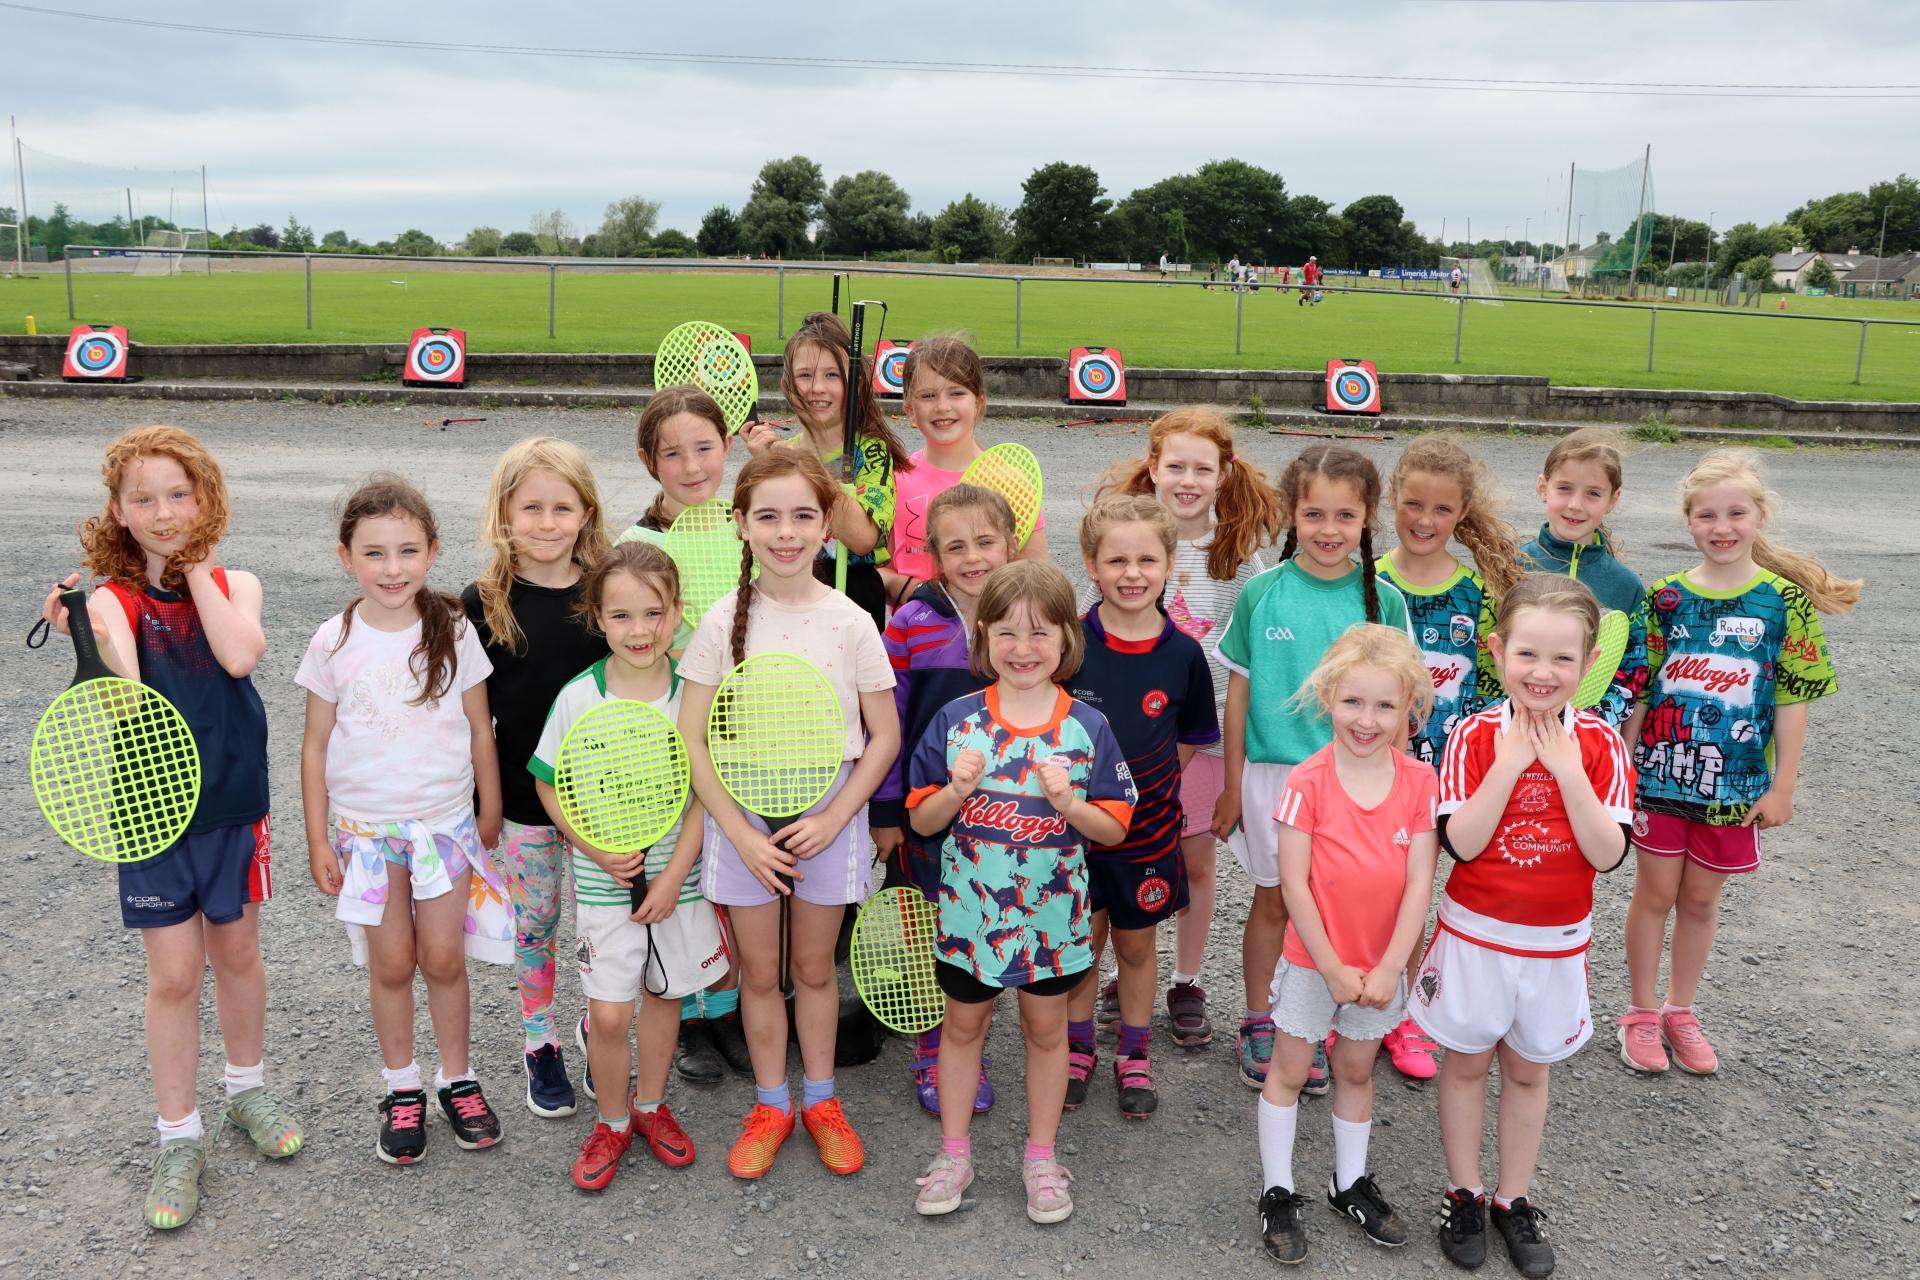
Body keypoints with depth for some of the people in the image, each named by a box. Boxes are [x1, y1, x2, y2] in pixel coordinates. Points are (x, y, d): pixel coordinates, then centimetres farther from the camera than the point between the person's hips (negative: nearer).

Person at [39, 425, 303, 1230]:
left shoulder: (233, 584, -3)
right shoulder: (112, 600, -9)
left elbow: (241, 656, -24)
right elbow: (128, 695, -25)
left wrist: (196, 569, -15)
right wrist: (84, 637, -42)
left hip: (232, 805, 2)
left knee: (236, 952, 17)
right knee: (173, 976, 4)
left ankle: (247, 1090, 39)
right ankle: (179, 1138, 21)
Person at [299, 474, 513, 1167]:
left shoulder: (454, 631, -7)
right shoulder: (333, 643, -7)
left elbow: (480, 733, 1)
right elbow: (315, 747, 0)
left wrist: (489, 818, 5)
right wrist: (318, 840, 0)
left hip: (446, 822, 0)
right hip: (365, 826, 0)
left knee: (444, 959, 4)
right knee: (390, 964, 8)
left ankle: (457, 1079, 24)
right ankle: (401, 1090, 26)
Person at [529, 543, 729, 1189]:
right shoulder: (578, 697, -10)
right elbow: (550, 786, -1)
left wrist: (673, 877, -12)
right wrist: (597, 848, -14)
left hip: (677, 875, 1)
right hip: (604, 878, -1)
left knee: (663, 994, 16)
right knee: (608, 1013, 0)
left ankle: (650, 1105, 38)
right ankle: (612, 1121, 25)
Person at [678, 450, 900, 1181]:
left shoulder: (850, 622, -8)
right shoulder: (724, 620, -8)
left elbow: (885, 737, -3)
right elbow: (691, 741, -6)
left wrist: (833, 820, -11)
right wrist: (741, 834, -12)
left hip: (827, 812, 0)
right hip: (740, 814, 0)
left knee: (814, 967, 13)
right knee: (759, 970, 12)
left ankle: (820, 1100, 33)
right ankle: (770, 1104, 31)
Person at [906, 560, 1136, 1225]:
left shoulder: (1087, 727, -9)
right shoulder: (956, 719, -8)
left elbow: (1114, 827, -5)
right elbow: (922, 821, -3)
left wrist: (1069, 802, -23)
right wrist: (957, 791, -23)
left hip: (1051, 913, 0)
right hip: (968, 909, 1)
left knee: (1046, 1028, 15)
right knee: (963, 1024, 16)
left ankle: (1041, 1156, 33)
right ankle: (954, 1153, 33)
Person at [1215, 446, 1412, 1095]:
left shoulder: (1383, 601, -5)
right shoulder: (1261, 593, -6)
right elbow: (1239, 689, 0)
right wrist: (1233, 784, 1)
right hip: (1273, 771, -1)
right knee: (1273, 901, 12)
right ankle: (1257, 1022, 30)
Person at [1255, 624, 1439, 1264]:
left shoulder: (1420, 782, -9)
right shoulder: (1308, 782, -18)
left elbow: (1419, 882, -9)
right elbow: (1293, 883, -16)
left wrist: (1389, 969, -12)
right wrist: (1333, 969, -13)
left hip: (1381, 963, 3)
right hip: (1312, 959, -3)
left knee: (1356, 1070, 20)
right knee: (1289, 1072, 11)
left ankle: (1351, 1183, 37)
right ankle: (1277, 1193, 25)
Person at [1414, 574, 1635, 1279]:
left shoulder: (1599, 744, -9)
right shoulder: (1474, 736, -13)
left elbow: (1607, 854, -17)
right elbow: (1461, 841, -21)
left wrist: (1567, 770, -24)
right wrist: (1509, 764, -26)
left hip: (1556, 943, 1)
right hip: (1474, 934, -1)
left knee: (1527, 1069, 17)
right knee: (1465, 1062, 13)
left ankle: (1514, 1201, 34)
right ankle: (1464, 1194, 32)